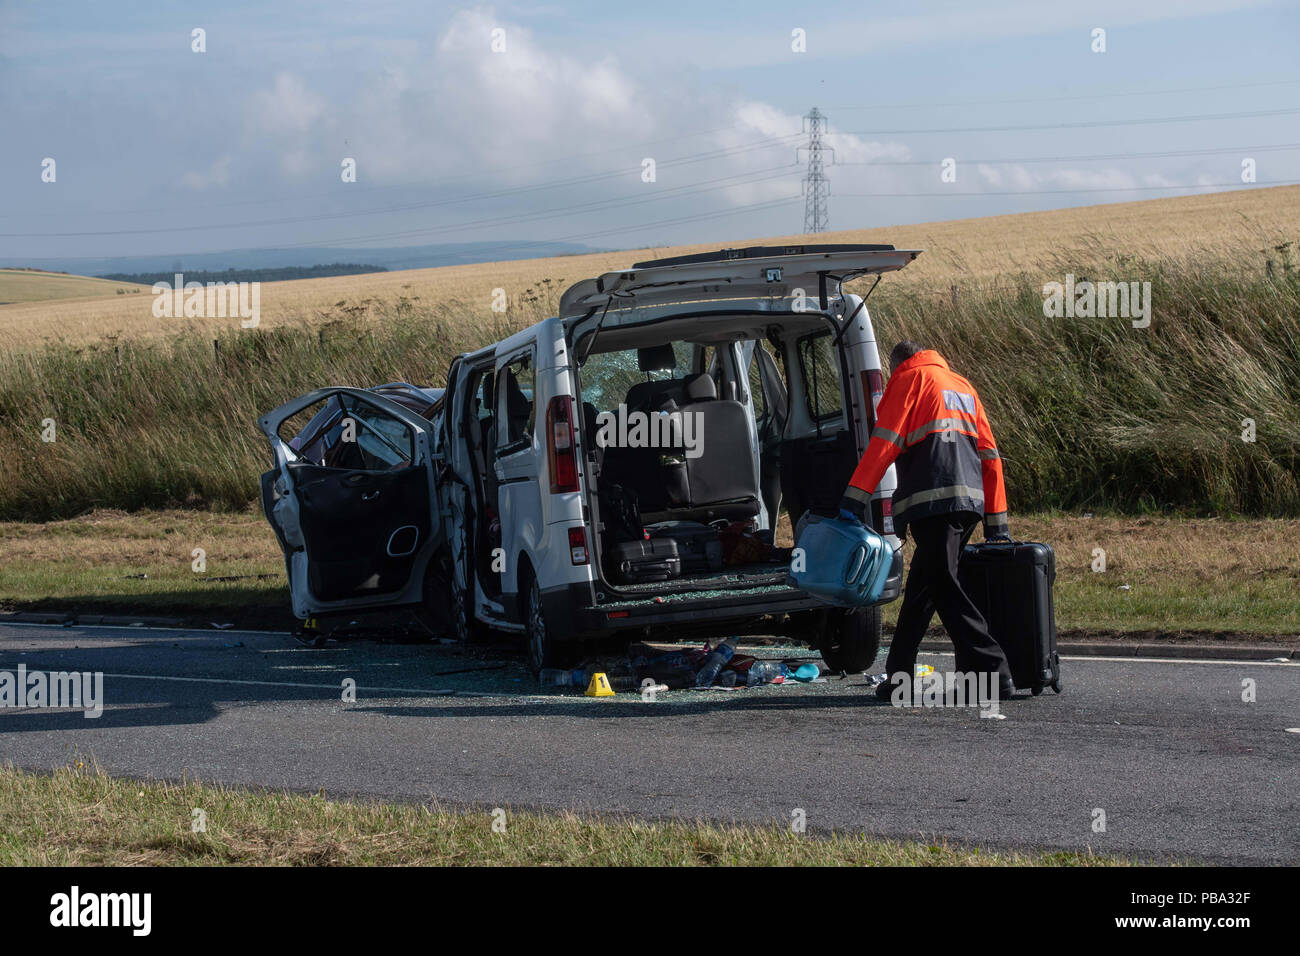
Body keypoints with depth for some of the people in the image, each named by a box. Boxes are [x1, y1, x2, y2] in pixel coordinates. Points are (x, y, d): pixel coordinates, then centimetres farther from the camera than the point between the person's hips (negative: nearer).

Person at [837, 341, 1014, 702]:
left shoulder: (909, 379, 7)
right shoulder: (962, 387, 28)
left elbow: (884, 442, -5)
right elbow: (989, 456, 23)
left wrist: (855, 496, -7)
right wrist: (997, 522, 22)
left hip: (933, 502, -8)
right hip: (970, 502, 8)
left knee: (944, 588, -9)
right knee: (921, 589, 13)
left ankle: (992, 671, -17)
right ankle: (899, 676, 15)